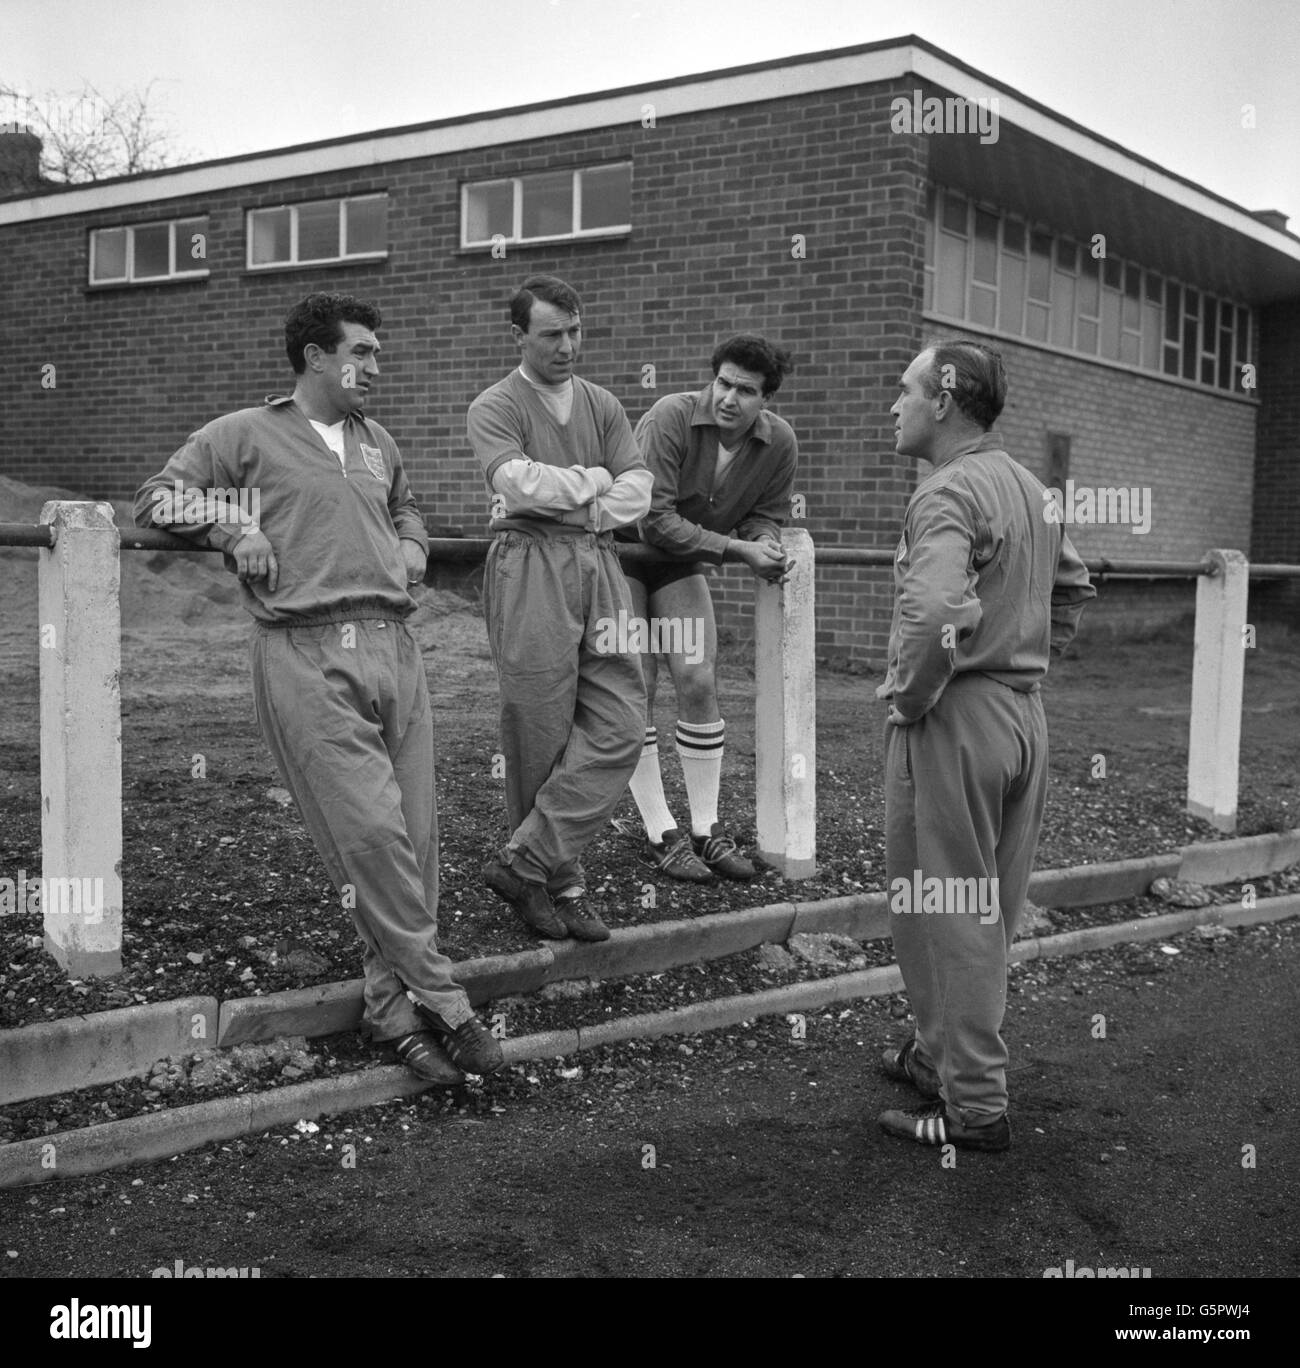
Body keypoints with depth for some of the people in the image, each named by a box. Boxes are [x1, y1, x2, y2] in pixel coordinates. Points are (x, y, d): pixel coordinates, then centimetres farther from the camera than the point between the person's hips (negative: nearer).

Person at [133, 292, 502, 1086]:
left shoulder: (378, 444, 23)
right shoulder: (245, 436, 7)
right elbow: (156, 500, 9)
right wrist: (232, 531, -5)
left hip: (395, 646, 6)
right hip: (308, 656, -6)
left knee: (415, 835, 1)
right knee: (370, 830, -14)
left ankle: (395, 1006, 11)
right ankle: (440, 1000, -5)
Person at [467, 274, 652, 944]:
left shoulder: (602, 404, 19)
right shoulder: (495, 408, 3)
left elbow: (638, 488, 8)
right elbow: (517, 481, -15)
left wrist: (578, 509, -7)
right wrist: (592, 479, -2)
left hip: (599, 565, 5)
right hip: (529, 568, -5)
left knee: (618, 724, -7)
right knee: (541, 733, -3)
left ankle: (523, 862, -2)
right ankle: (561, 883, 8)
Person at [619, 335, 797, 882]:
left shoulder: (779, 442, -11)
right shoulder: (670, 417, -28)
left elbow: (766, 515, 4)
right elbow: (655, 520, -30)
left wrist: (766, 545, -20)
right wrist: (738, 549, -30)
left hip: (682, 561, 5)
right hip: (622, 551, -4)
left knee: (699, 683, -5)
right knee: (635, 691, -7)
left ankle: (706, 831, 7)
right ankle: (661, 836, 1)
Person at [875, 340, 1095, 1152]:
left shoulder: (948, 492, -17)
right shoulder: (1028, 486, 13)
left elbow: (936, 613, -33)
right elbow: (1074, 588, 25)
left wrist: (908, 697, -18)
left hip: (954, 721, -9)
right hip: (1025, 714, 9)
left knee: (945, 913, 1)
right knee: (990, 910, 17)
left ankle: (974, 1108, 8)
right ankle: (943, 1056, 33)